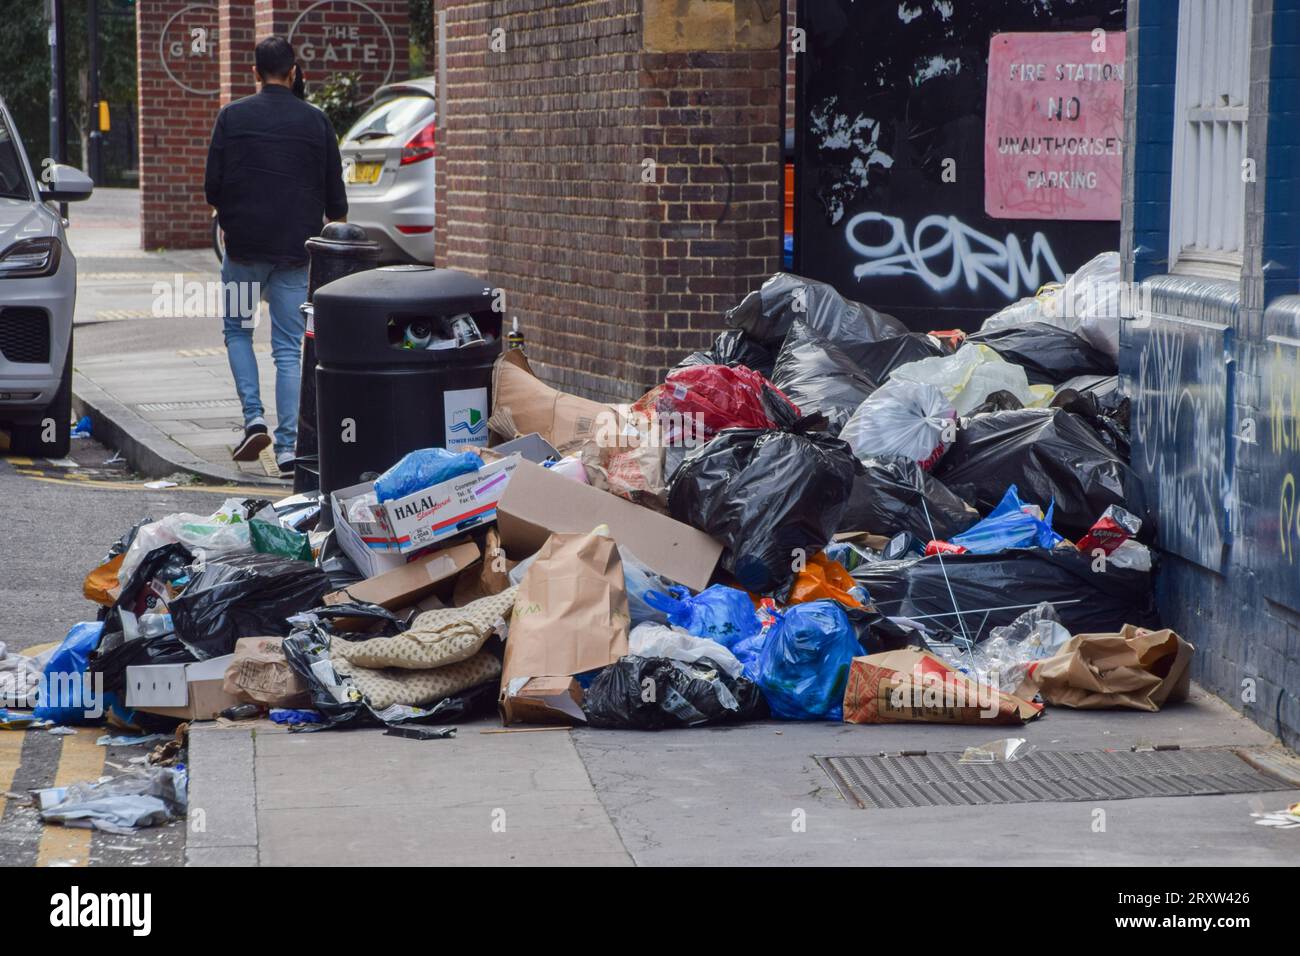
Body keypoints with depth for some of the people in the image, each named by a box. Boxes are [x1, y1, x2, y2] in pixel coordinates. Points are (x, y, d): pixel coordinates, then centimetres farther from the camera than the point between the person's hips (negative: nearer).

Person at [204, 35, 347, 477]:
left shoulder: (232, 116, -2)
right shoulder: (316, 122, 2)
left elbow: (212, 187, -1)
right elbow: (335, 197, 6)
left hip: (244, 246, -1)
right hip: (297, 250, 1)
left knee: (238, 331, 17)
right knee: (289, 348, 4)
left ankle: (254, 417, -1)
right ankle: (287, 447, -1)